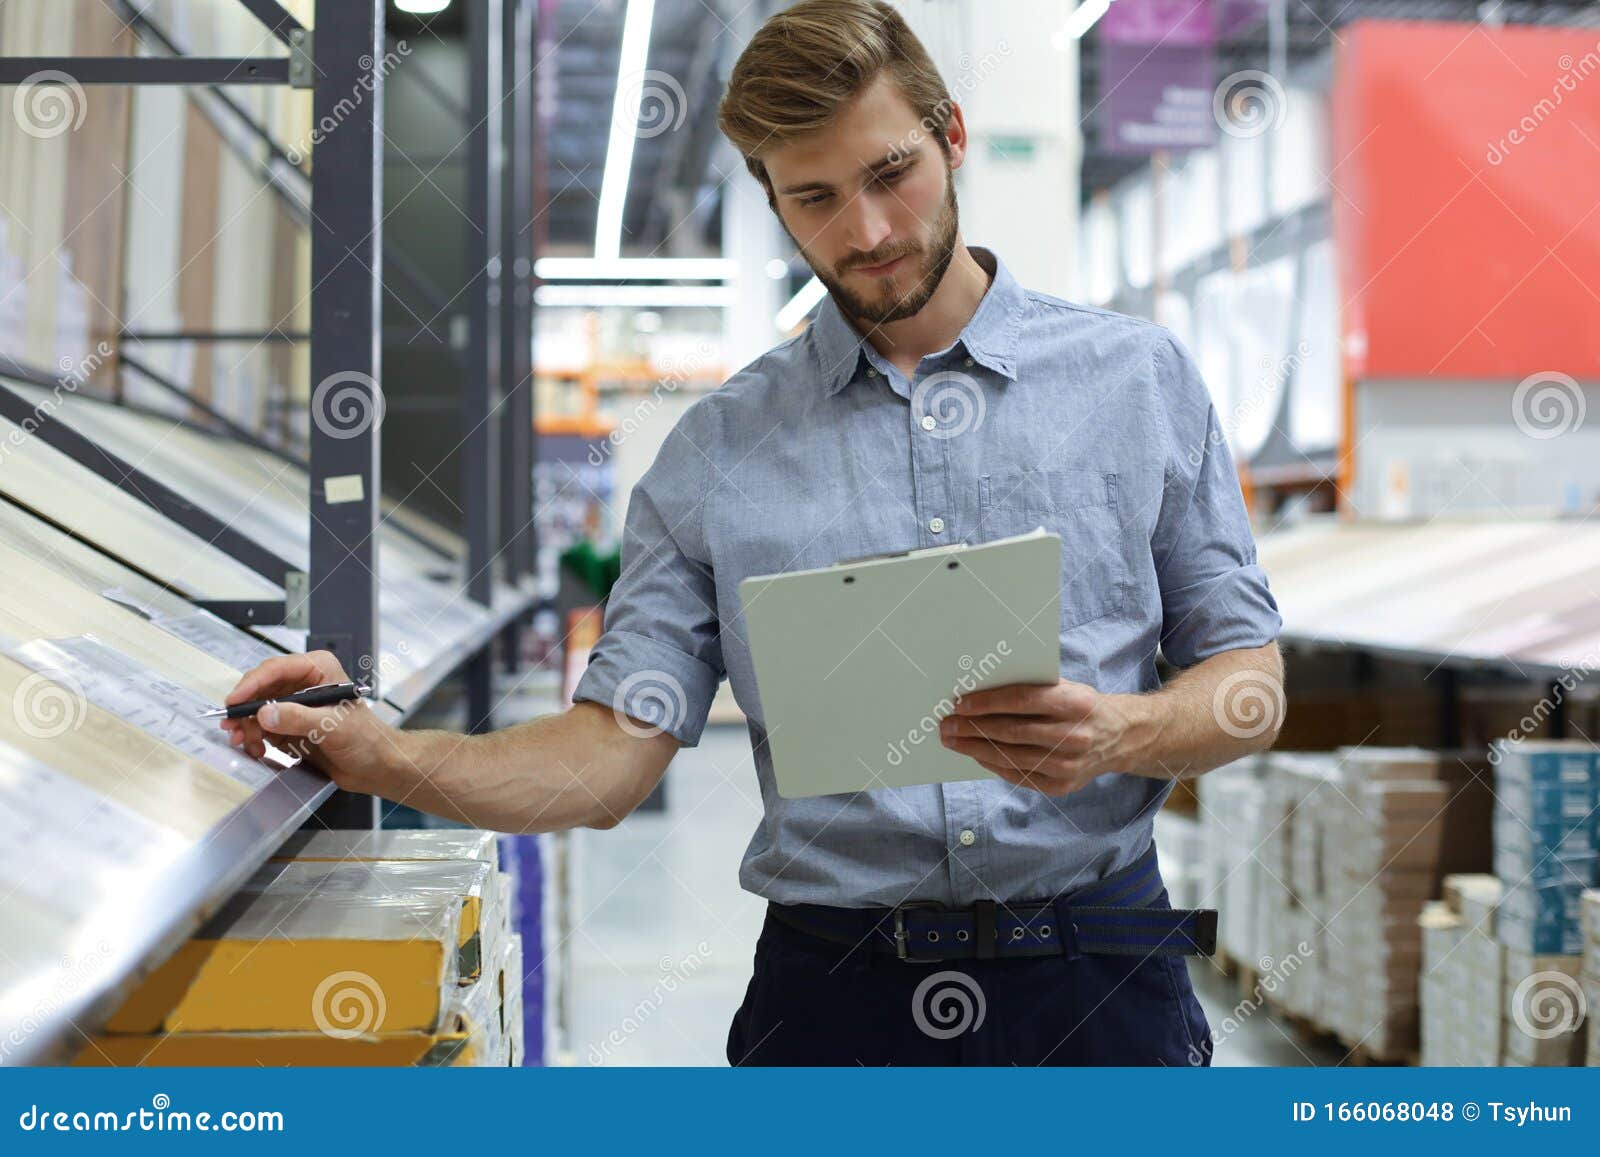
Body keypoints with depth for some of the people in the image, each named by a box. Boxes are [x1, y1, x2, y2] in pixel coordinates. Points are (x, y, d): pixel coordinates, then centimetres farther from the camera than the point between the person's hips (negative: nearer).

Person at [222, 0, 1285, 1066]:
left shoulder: (1140, 378, 3)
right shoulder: (719, 449, 4)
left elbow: (1248, 679, 4)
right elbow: (613, 755, -2)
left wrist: (1121, 733, -17)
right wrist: (386, 758, -18)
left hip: (1097, 979, 0)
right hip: (833, 988, 1)